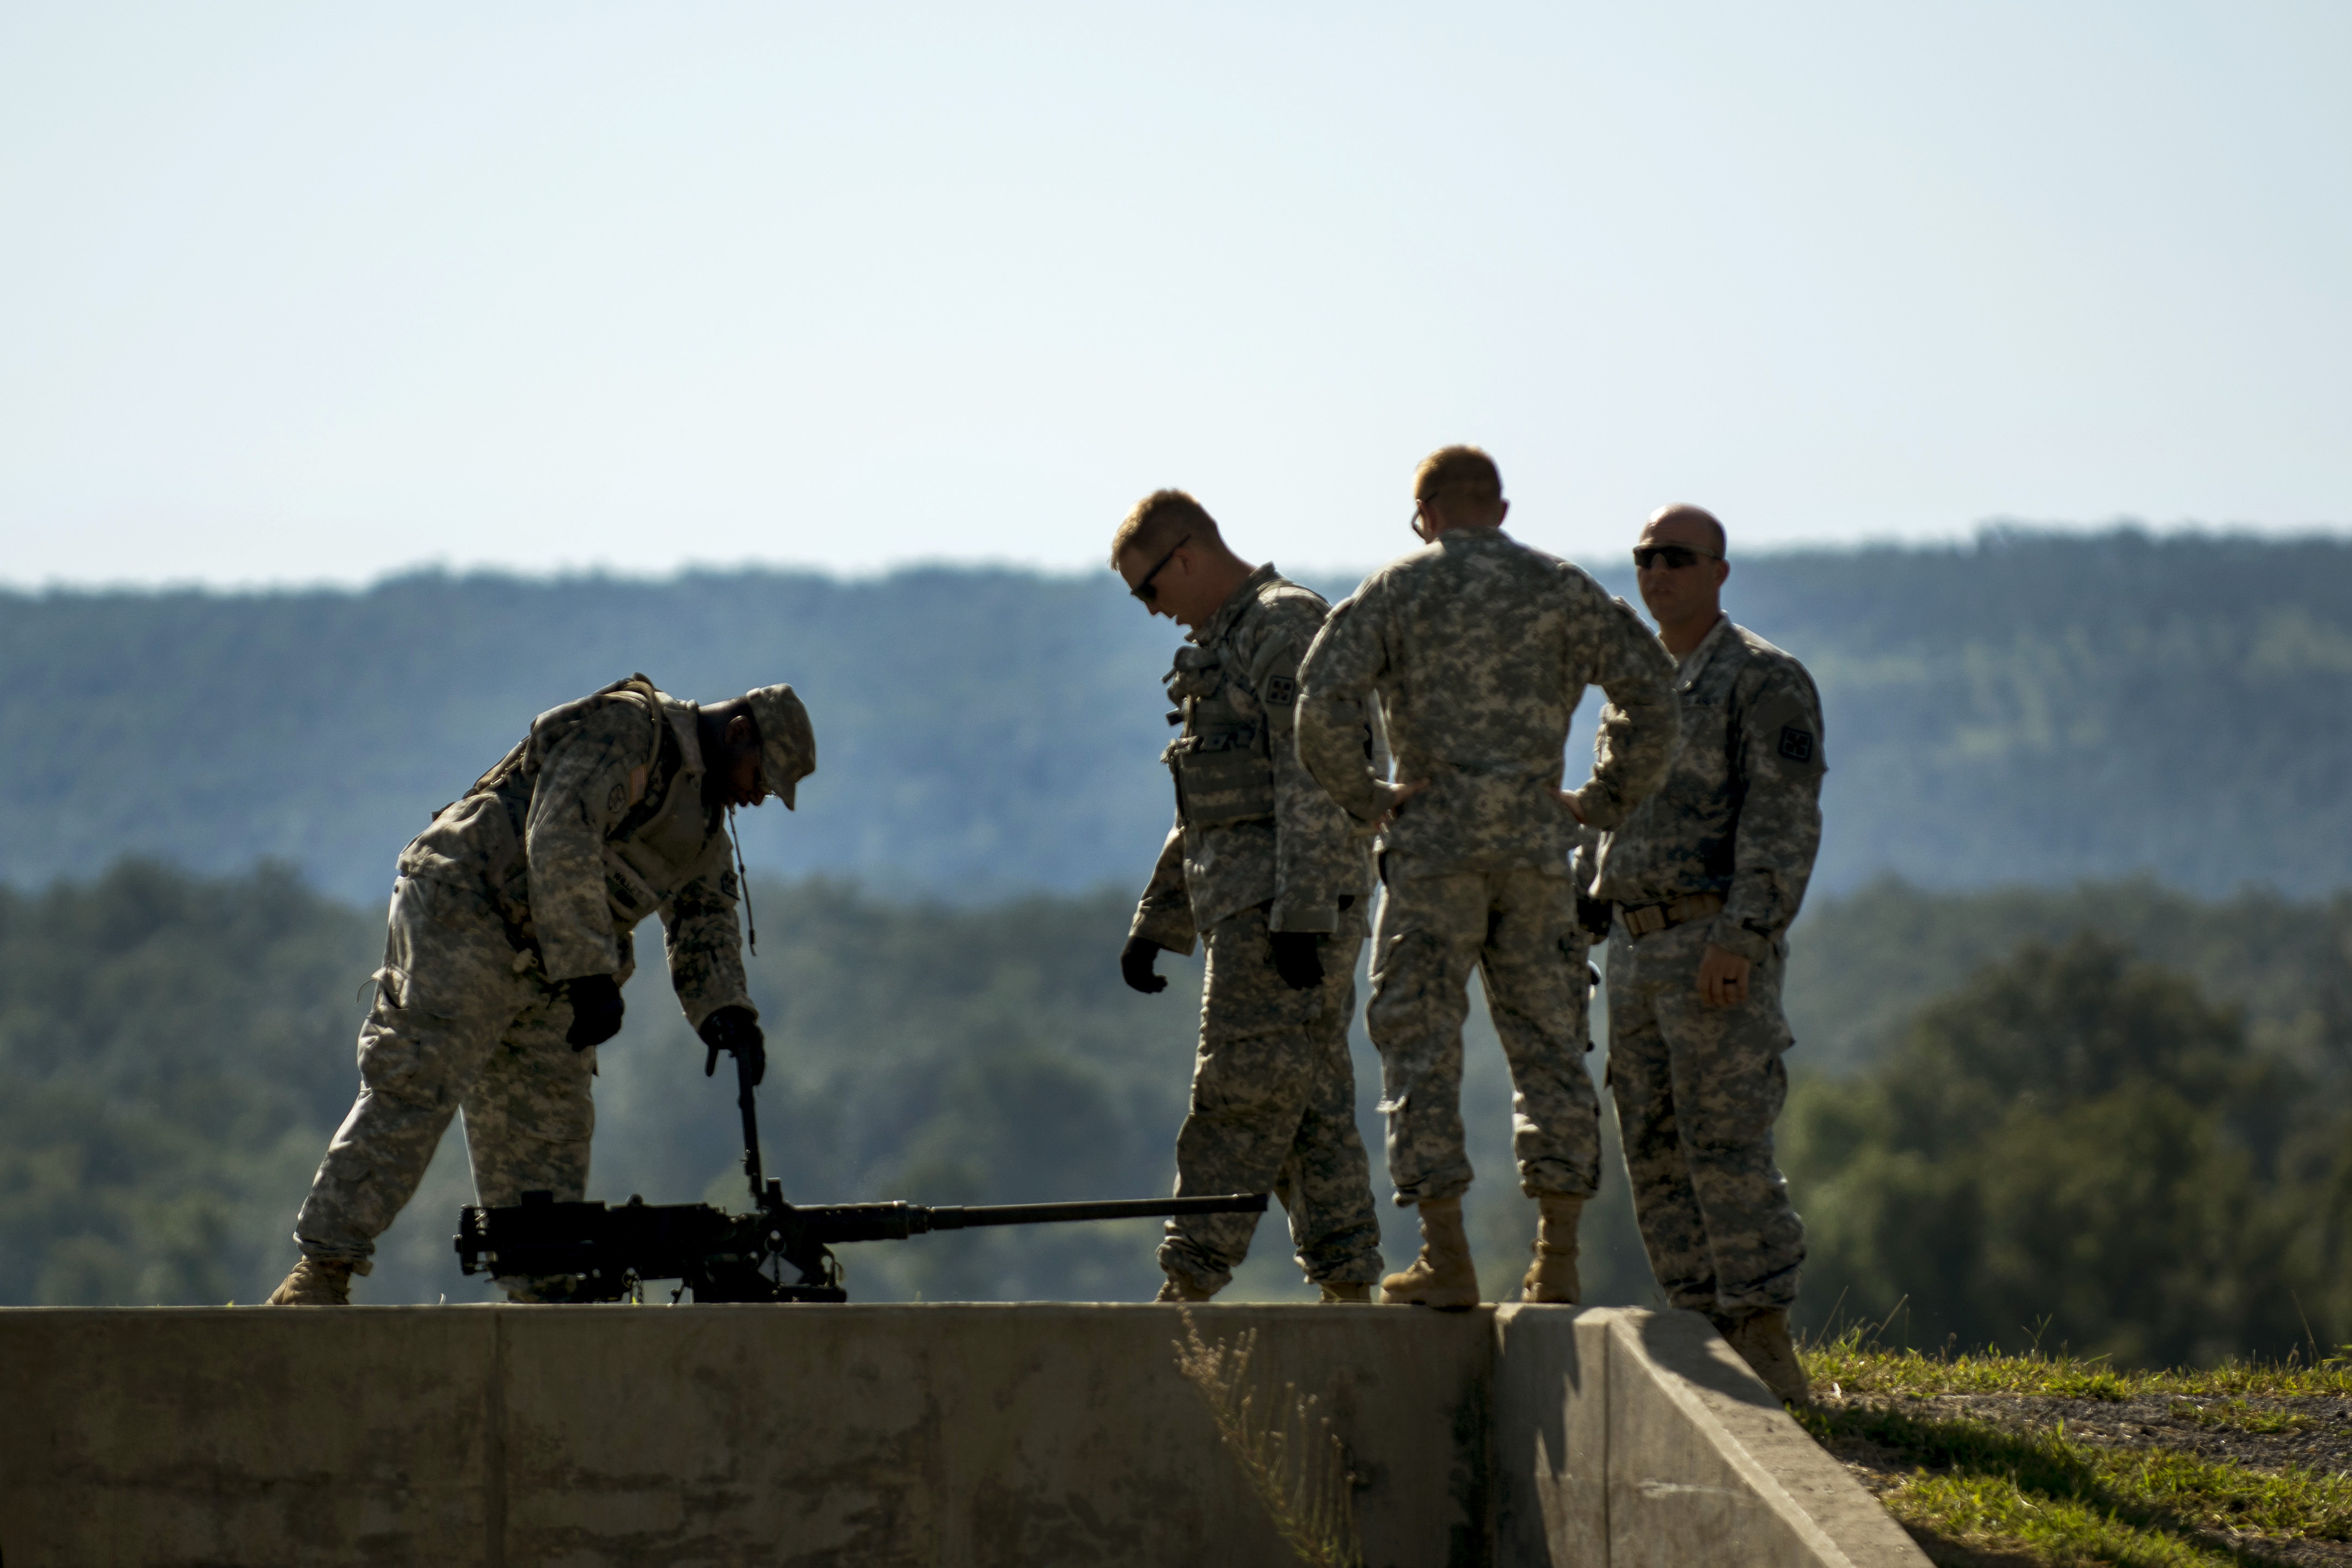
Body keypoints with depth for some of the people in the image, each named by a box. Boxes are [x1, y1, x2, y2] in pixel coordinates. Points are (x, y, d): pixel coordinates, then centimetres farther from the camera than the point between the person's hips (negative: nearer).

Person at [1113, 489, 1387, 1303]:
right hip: (1243, 901, 10)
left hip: (1289, 898, -10)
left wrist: (1301, 916, -24)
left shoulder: (1287, 627, -9)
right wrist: (1154, 924, 26)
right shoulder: (1219, 647, 23)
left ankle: (1191, 1282, -13)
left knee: (1246, 1086, -11)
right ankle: (1348, 1284, 6)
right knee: (1312, 1098, 7)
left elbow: (1315, 784, -18)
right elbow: (1201, 814, 29)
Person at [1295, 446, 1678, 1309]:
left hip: (1435, 838, -2)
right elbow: (1651, 687, 2)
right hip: (1535, 837, 2)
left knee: (1421, 1043, 0)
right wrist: (1607, 797, 8)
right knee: (1548, 1044, 8)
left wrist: (1364, 796, 1)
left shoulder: (1396, 590, 2)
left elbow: (1322, 701, -10)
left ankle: (1446, 1260, -7)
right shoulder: (1562, 589, 9)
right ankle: (1557, 1259, 5)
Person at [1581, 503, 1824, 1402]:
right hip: (1637, 948, 8)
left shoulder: (1766, 681, -7)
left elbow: (1783, 824, -15)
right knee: (1657, 1156, 5)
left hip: (1719, 947, -8)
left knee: (1726, 1148, -12)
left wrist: (1739, 940, -25)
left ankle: (1769, 1353, -12)